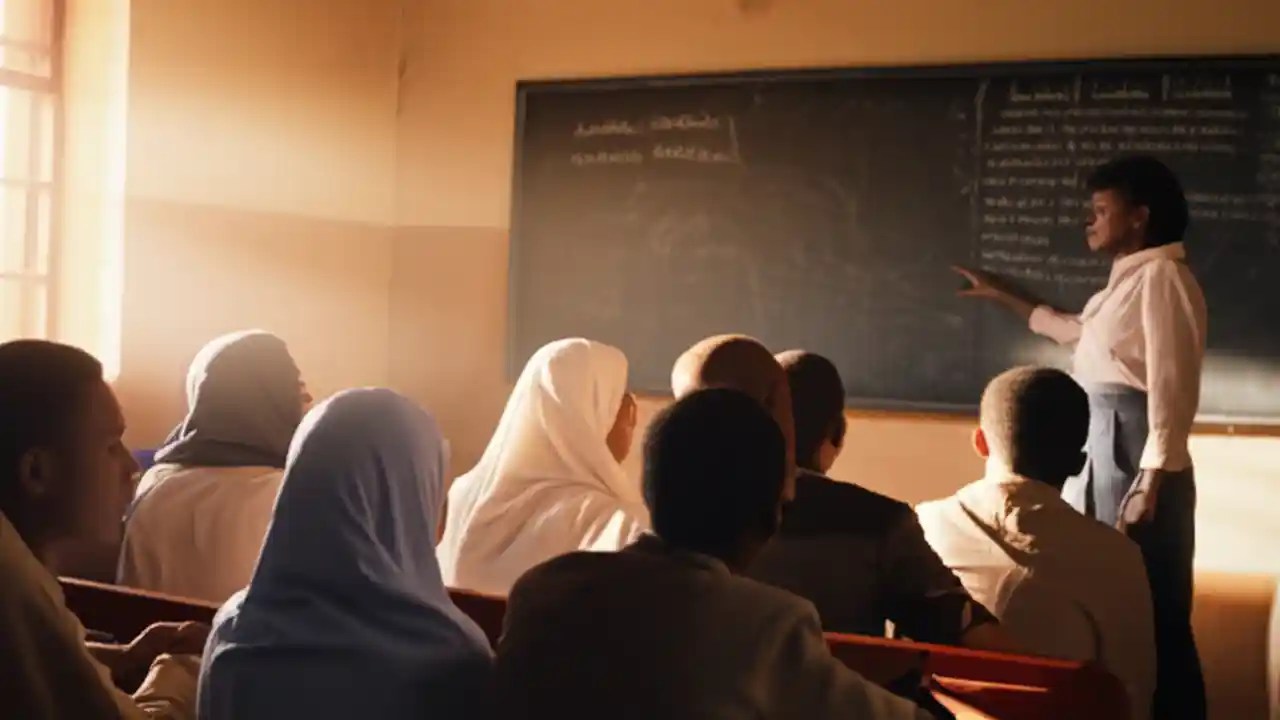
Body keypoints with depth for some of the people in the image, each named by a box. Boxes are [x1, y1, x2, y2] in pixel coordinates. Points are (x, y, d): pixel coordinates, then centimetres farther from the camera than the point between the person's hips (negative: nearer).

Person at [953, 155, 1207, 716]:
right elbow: (1077, 330, 37)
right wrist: (1003, 296, 43)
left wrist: (1151, 483, -23)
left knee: (1149, 612, -6)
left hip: (1133, 450, -10)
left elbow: (1173, 389, -19)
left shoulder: (1161, 275, -13)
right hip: (1099, 444, 10)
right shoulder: (1128, 276, 16)